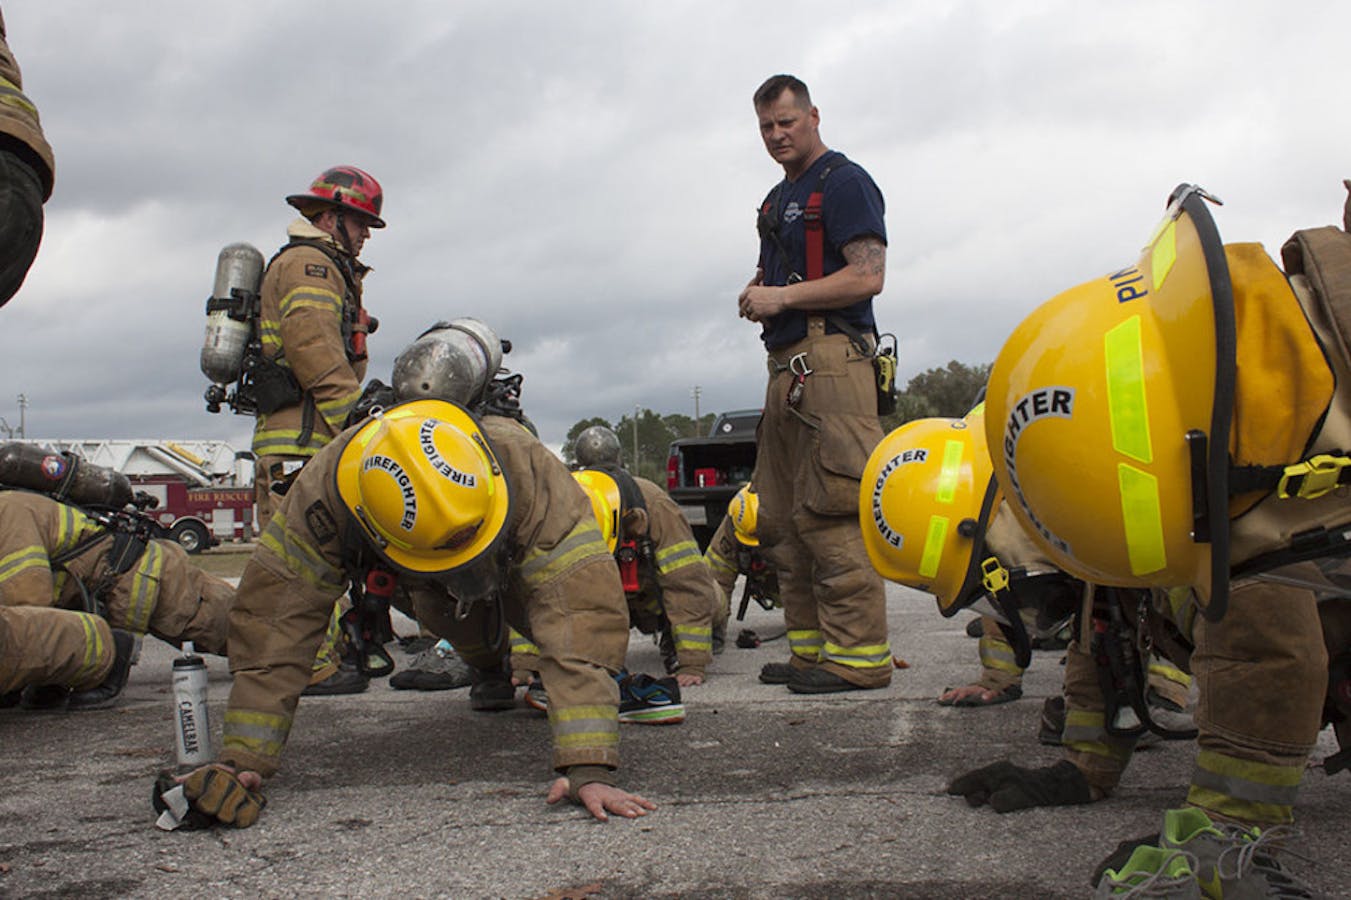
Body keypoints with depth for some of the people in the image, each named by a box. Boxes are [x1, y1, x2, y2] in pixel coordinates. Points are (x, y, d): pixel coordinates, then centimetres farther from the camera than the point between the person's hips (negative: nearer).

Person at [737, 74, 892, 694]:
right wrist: (756, 298, 10)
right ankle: (811, 649, 14)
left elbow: (868, 275, -13)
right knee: (783, 519, 7)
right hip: (786, 364, 10)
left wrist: (783, 297, -13)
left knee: (829, 515, -14)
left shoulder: (844, 182, -2)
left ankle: (859, 654, -9)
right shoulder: (778, 198, 25)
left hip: (830, 357, -10)